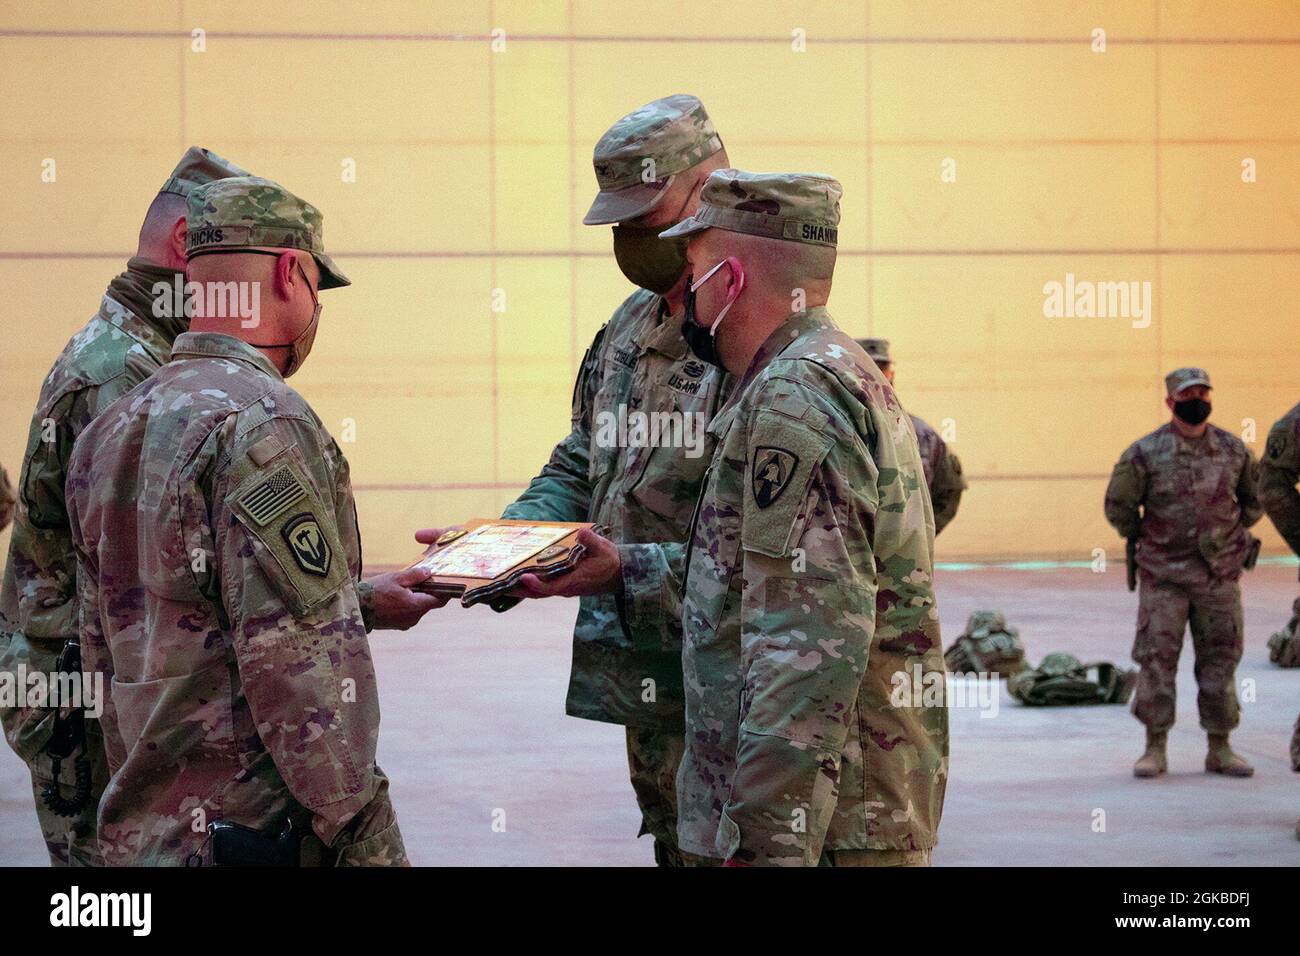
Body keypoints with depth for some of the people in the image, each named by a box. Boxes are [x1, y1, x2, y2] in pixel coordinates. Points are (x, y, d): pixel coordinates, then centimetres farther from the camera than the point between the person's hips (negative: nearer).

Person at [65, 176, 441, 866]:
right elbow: (297, 666, -22)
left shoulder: (107, 432, 12)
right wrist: (366, 843, -16)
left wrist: (358, 603, 19)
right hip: (256, 831, -9)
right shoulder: (264, 425, -16)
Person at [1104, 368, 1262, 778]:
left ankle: (1220, 749, 12)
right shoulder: (1145, 453, -5)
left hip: (1219, 575, 2)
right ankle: (1155, 748, 5)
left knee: (1220, 660, 4)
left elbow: (1255, 498, 19)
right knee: (1156, 659, -4)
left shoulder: (1234, 451, 4)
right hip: (1163, 577, -2)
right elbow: (1118, 505, 5)